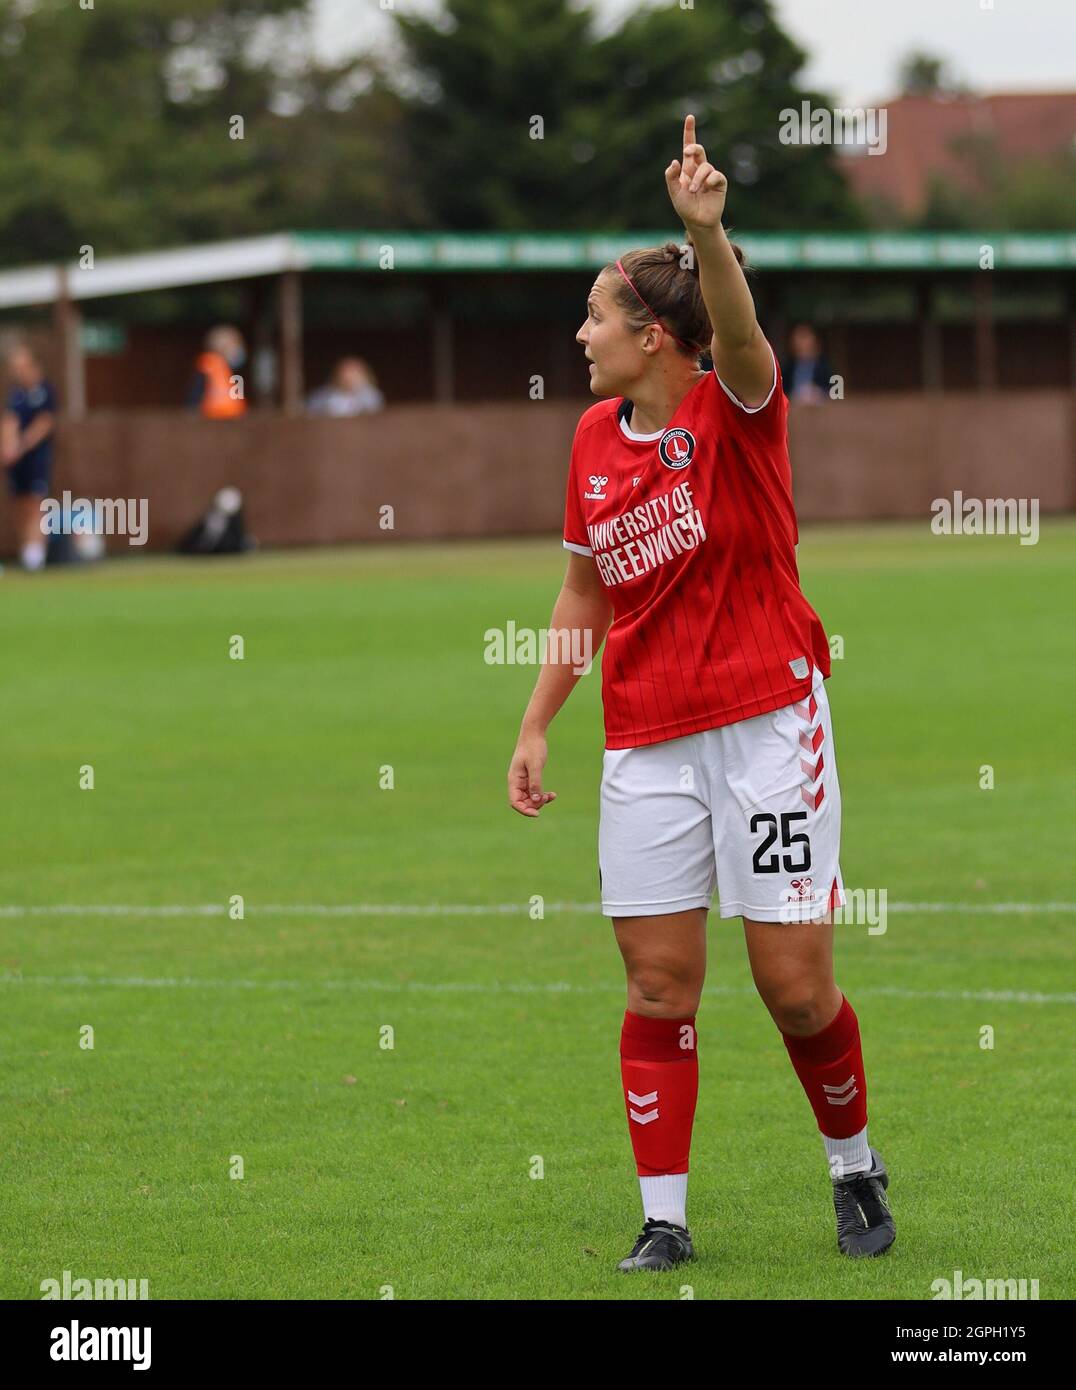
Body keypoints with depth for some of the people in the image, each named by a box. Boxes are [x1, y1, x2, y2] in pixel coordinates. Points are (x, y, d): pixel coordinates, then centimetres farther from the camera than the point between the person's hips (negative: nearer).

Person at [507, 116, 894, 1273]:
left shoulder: (734, 411, -8)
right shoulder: (595, 436, 8)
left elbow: (739, 331, -32)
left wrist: (707, 231, -51)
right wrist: (535, 725, 15)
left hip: (767, 719, -5)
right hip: (645, 738, 5)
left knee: (793, 980, -4)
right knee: (659, 984, 1)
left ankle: (855, 1168, 20)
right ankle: (664, 1219, 7)